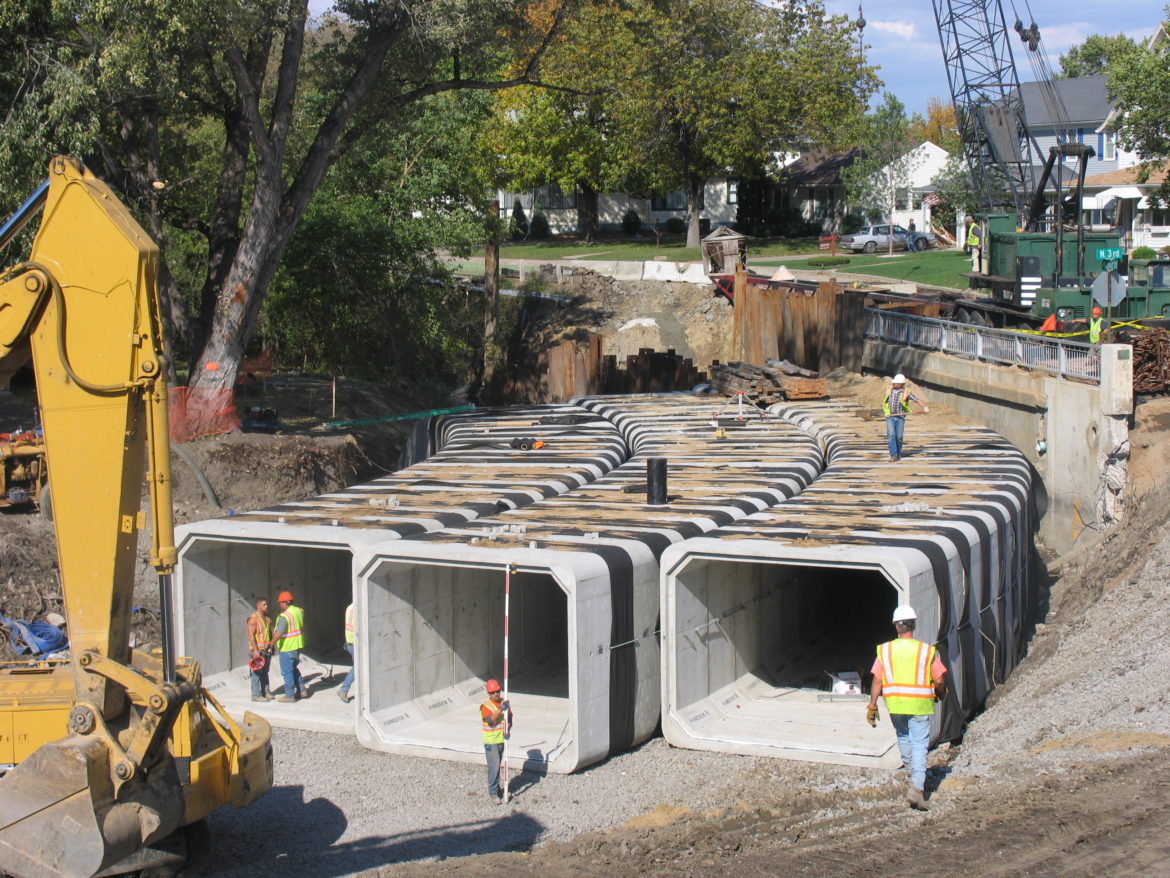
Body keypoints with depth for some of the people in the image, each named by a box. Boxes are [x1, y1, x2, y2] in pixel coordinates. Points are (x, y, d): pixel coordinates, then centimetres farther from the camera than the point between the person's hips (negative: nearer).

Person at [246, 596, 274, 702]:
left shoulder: (267, 619, 12)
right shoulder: (253, 619, -14)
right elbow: (251, 635, -18)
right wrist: (255, 650, -22)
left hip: (266, 650, 8)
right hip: (257, 650, -8)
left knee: (265, 672, 15)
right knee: (257, 673, -5)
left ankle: (266, 692, 24)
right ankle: (256, 695, -1)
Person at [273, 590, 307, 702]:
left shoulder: (284, 616, -23)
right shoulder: (299, 611, 3)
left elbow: (279, 634, -26)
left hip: (287, 648, -9)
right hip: (298, 645, 9)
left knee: (287, 671, 3)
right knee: (293, 668, 23)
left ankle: (290, 695, 9)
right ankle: (302, 690, 26)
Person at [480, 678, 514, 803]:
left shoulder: (504, 702, 4)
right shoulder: (485, 706, -13)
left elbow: (509, 719, 6)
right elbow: (490, 720, -28)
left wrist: (508, 730, -13)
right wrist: (500, 710, -37)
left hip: (502, 739, 5)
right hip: (491, 741, -5)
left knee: (498, 765, 16)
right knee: (494, 767, -8)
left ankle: (496, 788, 29)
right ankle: (493, 792, 1)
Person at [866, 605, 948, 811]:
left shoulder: (885, 650, -1)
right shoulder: (927, 651, -5)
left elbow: (877, 680, -3)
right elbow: (939, 680, -2)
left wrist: (872, 705, 3)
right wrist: (940, 694, 19)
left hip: (894, 704, 2)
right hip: (920, 704, -2)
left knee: (903, 737, 23)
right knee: (919, 745, 1)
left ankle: (914, 776, 35)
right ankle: (917, 786, -11)